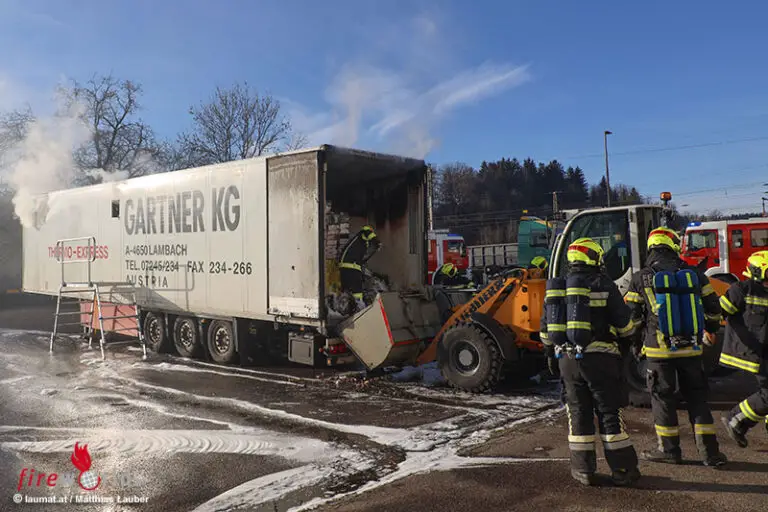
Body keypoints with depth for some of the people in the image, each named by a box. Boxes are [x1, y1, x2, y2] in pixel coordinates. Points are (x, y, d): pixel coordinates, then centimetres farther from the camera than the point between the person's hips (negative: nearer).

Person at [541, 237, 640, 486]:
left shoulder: (557, 288, 10)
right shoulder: (603, 285, -6)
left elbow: (547, 330, 13)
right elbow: (624, 324, -1)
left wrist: (551, 356, 22)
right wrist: (628, 338, 20)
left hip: (567, 358, 4)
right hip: (599, 357, -4)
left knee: (578, 413, 10)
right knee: (610, 412, 5)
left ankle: (584, 470, 15)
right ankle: (622, 469, 12)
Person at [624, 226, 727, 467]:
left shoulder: (640, 278, -6)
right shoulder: (694, 274, 1)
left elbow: (630, 316, -2)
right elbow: (713, 307, 8)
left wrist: (636, 339, 17)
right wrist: (710, 329, 28)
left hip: (659, 349, -2)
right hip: (691, 348, 3)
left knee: (662, 397, 9)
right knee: (697, 397, 13)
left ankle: (670, 449, 15)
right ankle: (710, 451, 14)